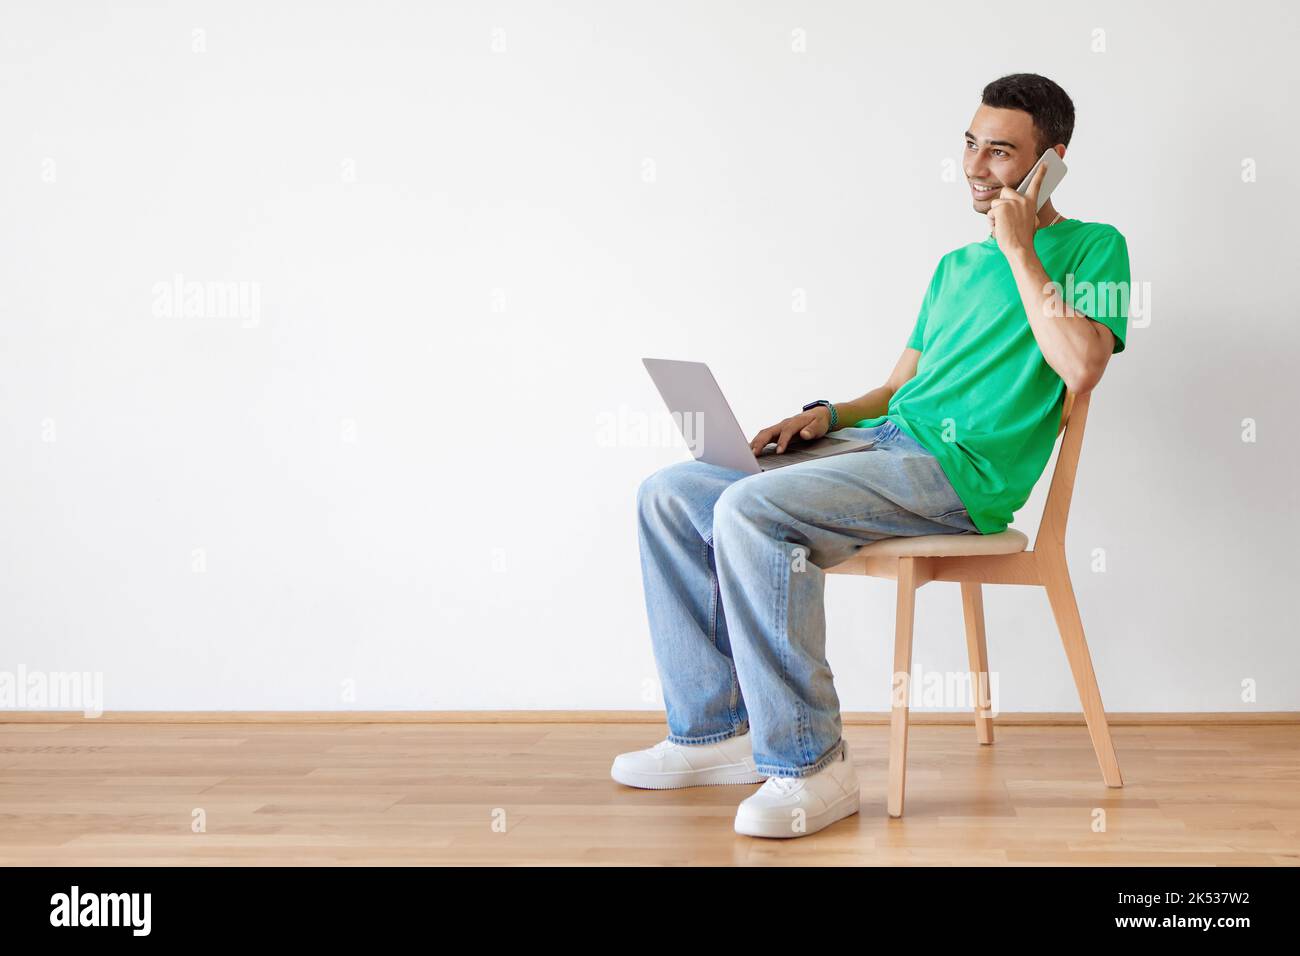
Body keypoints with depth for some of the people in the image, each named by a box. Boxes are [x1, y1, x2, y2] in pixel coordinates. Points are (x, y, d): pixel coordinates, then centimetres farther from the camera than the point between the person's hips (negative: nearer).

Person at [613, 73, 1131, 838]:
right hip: (885, 440, 8)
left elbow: (1081, 368, -15)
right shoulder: (957, 265, 27)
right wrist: (827, 415, 7)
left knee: (750, 509, -30)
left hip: (963, 469, -8)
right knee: (669, 495, -3)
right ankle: (713, 733, 1)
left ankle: (810, 763, -21)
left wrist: (1019, 250, -8)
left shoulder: (1092, 248, 5)